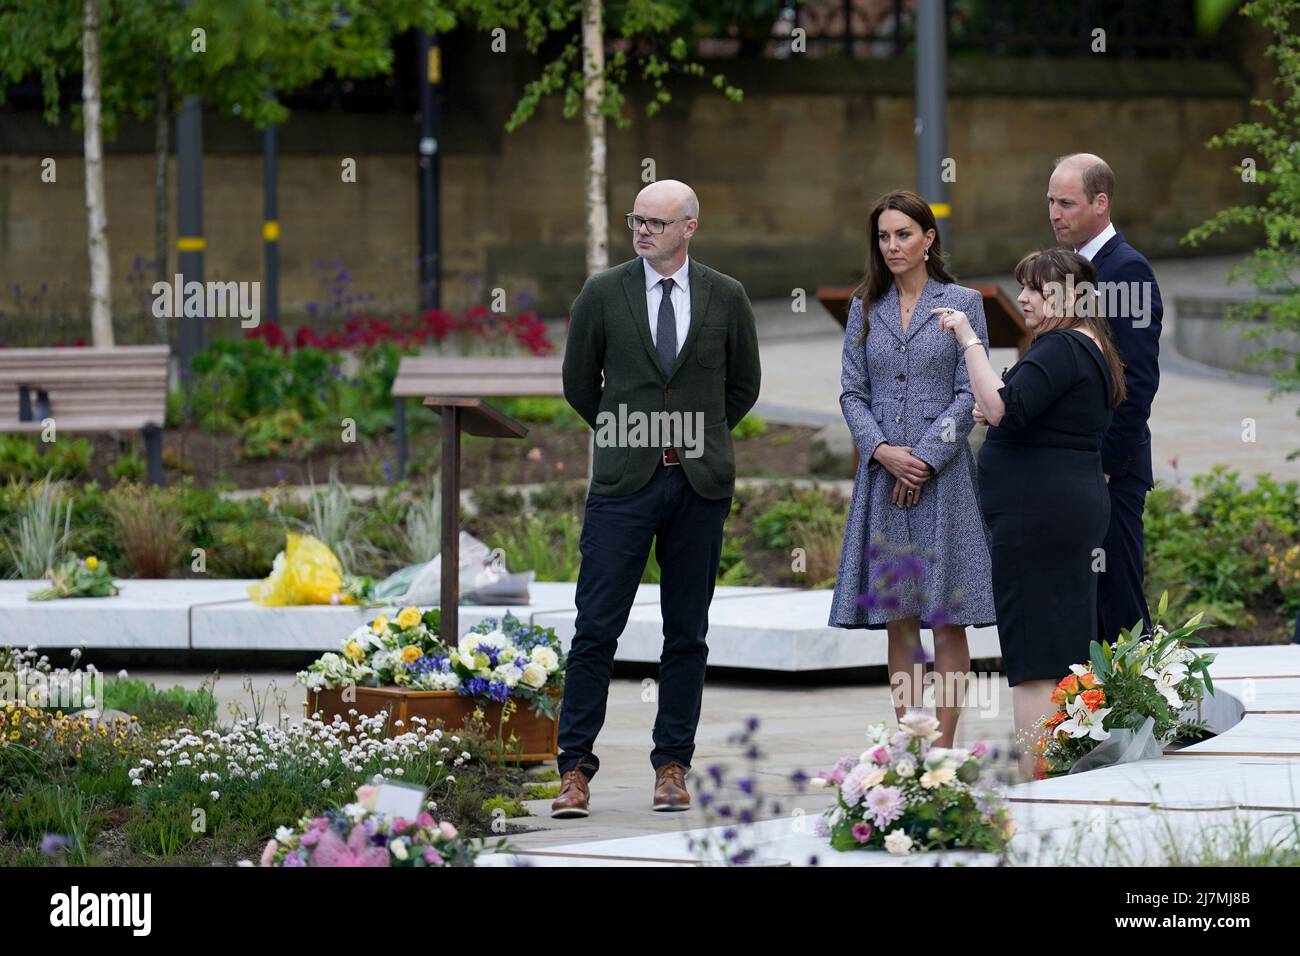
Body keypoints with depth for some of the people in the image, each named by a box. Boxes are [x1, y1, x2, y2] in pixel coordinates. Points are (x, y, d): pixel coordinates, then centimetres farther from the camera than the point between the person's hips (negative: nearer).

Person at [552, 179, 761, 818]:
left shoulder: (726, 298, 4)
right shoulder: (603, 293, 2)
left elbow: (743, 385, 15)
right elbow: (578, 381, 11)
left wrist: (699, 437, 13)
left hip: (701, 482, 1)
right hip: (623, 480, -1)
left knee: (687, 633, 5)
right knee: (596, 628, -5)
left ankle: (672, 766, 11)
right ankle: (575, 769, -2)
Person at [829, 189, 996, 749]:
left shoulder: (962, 304, 2)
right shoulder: (866, 309, 11)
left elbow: (968, 394, -3)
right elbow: (852, 392, 7)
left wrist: (925, 457, -11)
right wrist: (883, 451, -9)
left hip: (942, 475, -3)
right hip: (882, 474, 3)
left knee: (947, 622, -3)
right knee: (898, 622, 4)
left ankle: (942, 749, -2)